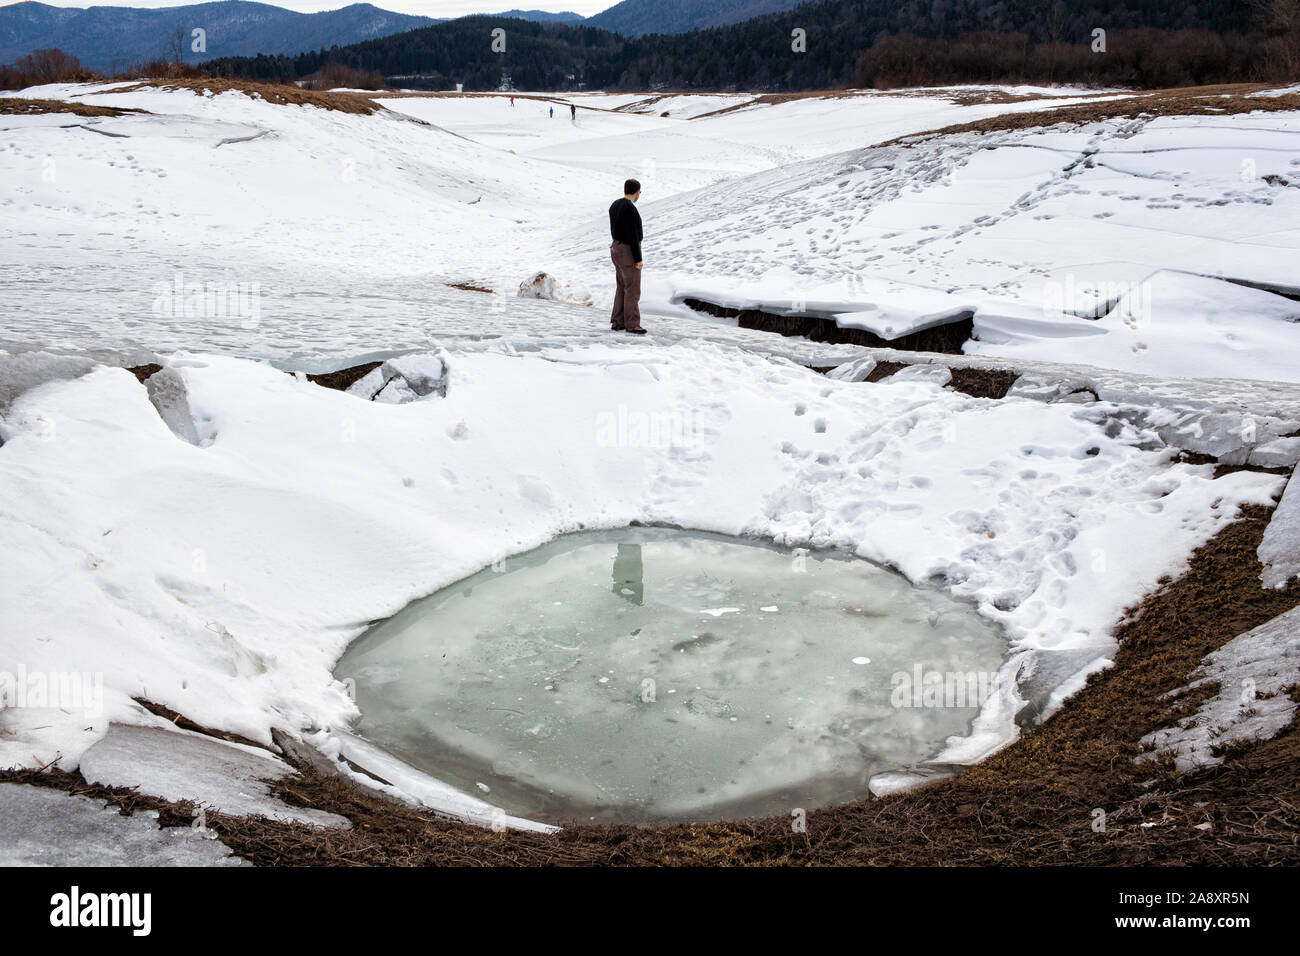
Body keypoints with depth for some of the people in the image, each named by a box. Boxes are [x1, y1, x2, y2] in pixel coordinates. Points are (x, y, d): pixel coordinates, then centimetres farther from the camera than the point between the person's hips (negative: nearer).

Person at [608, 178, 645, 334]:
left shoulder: (615, 205, 9)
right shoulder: (630, 209, -21)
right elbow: (633, 235, -23)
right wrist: (638, 259, -19)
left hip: (617, 248, 9)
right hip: (629, 252, -9)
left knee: (622, 288, 14)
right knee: (633, 290, -3)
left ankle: (617, 322, 15)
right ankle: (632, 325, 1)